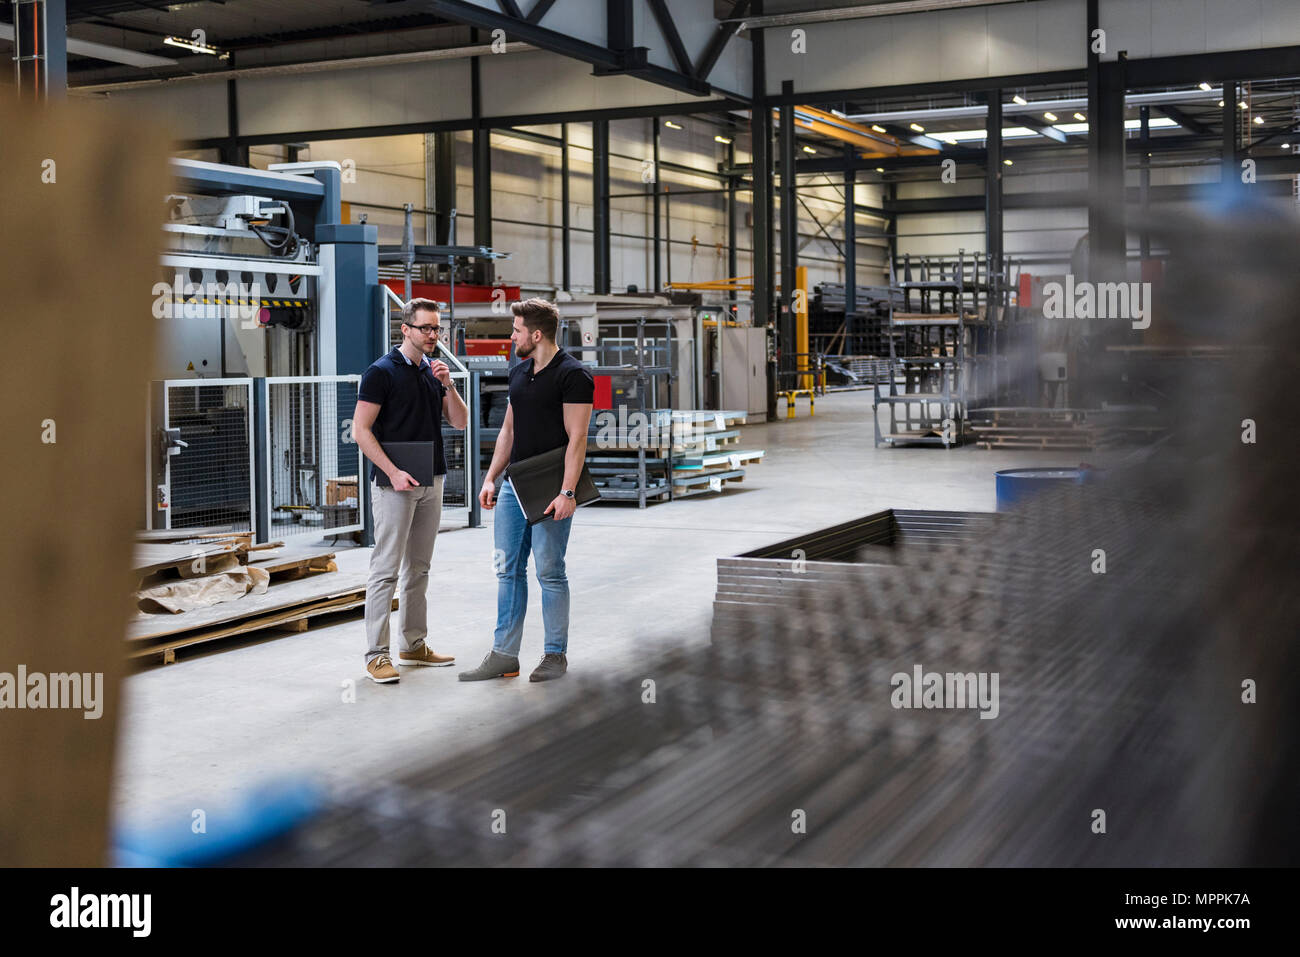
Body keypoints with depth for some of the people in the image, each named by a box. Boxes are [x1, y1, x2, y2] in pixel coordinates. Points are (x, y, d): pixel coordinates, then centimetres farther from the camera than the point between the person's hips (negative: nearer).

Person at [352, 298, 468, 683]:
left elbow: (459, 421, 9)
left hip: (431, 482, 7)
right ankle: (376, 655, -2)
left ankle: (414, 645, 22)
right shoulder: (382, 372, -9)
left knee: (418, 568, 13)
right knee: (386, 569, -6)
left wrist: (448, 385, -8)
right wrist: (393, 472, -20)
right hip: (394, 483, -7)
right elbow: (361, 430, -12)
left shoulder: (434, 371, 12)